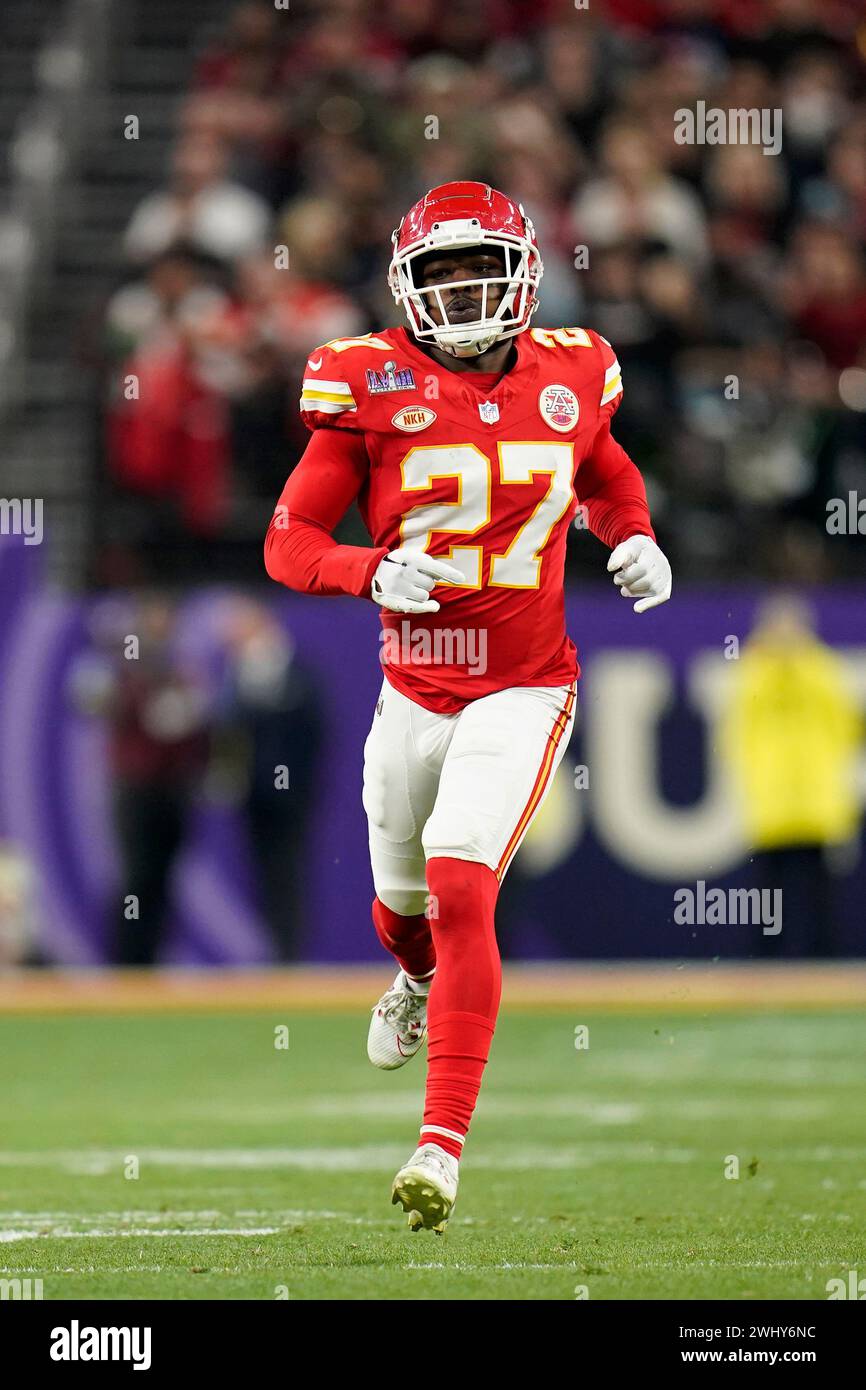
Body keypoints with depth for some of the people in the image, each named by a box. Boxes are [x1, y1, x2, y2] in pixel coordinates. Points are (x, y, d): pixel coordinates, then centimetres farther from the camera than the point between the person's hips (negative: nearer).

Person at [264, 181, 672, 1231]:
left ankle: (443, 1147, -22)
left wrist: (633, 538, 1)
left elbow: (608, 477, 22)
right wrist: (371, 573, -26)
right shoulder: (373, 387, -7)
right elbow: (289, 541, -6)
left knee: (461, 889, -20)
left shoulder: (568, 377, -1)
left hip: (522, 691, -2)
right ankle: (417, 982, 61)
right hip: (413, 690, 2)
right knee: (402, 898, 21)